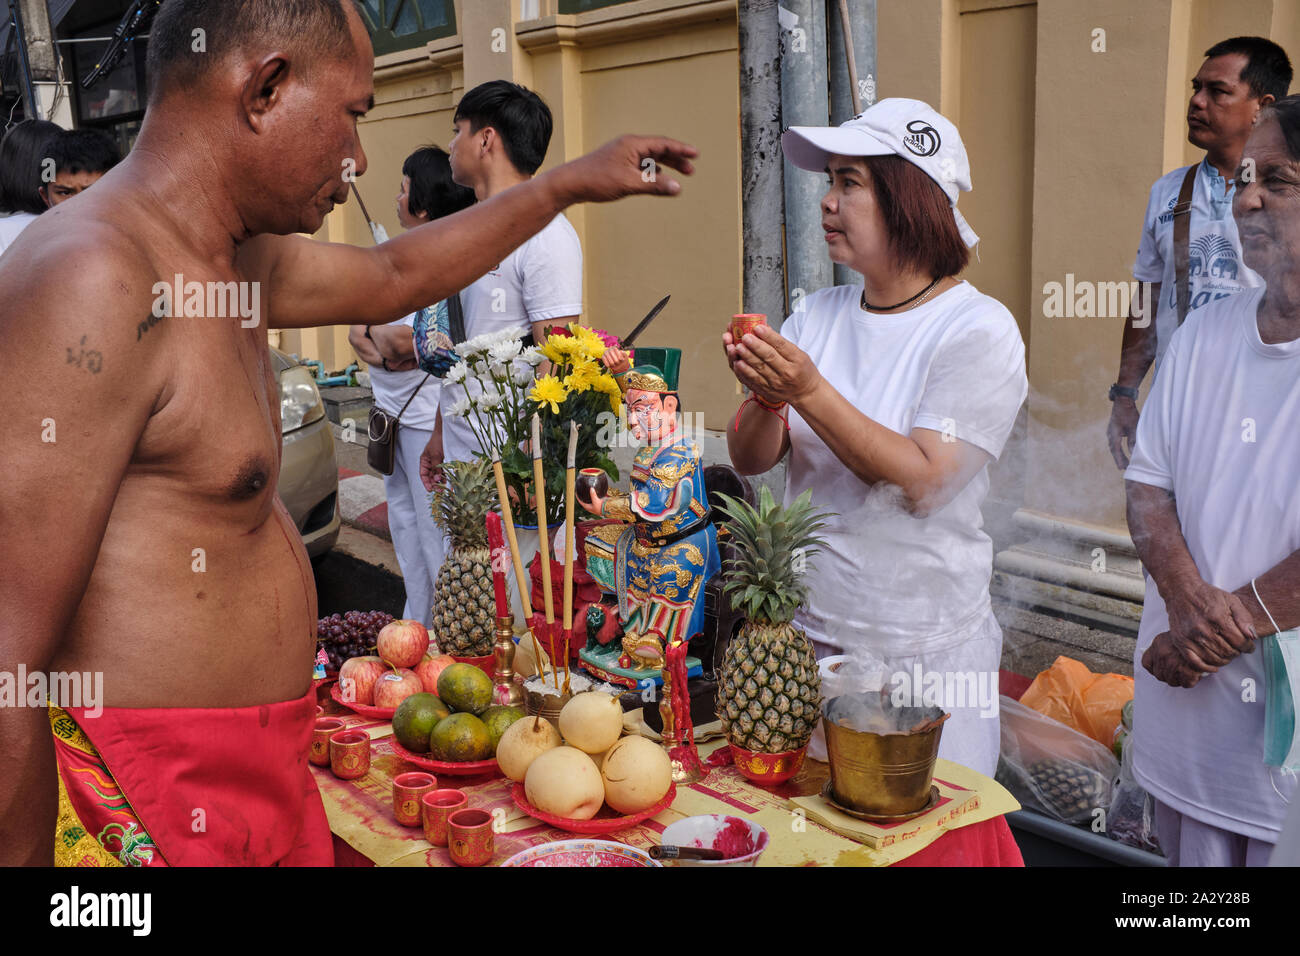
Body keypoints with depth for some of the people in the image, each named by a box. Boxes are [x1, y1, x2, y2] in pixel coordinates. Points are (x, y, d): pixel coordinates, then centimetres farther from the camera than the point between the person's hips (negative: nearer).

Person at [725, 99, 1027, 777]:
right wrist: (766, 399, -19)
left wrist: (809, 390, -25)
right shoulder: (817, 315, 4)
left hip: (923, 653, -5)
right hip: (803, 631, 5)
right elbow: (749, 460, 1)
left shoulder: (979, 331, -11)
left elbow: (923, 482, -21)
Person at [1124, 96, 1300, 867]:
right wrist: (1187, 596, -10)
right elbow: (1149, 482, 6)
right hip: (1184, 710, 5)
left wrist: (1231, 622, -14)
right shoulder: (1206, 333, 6)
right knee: (1191, 885, 19)